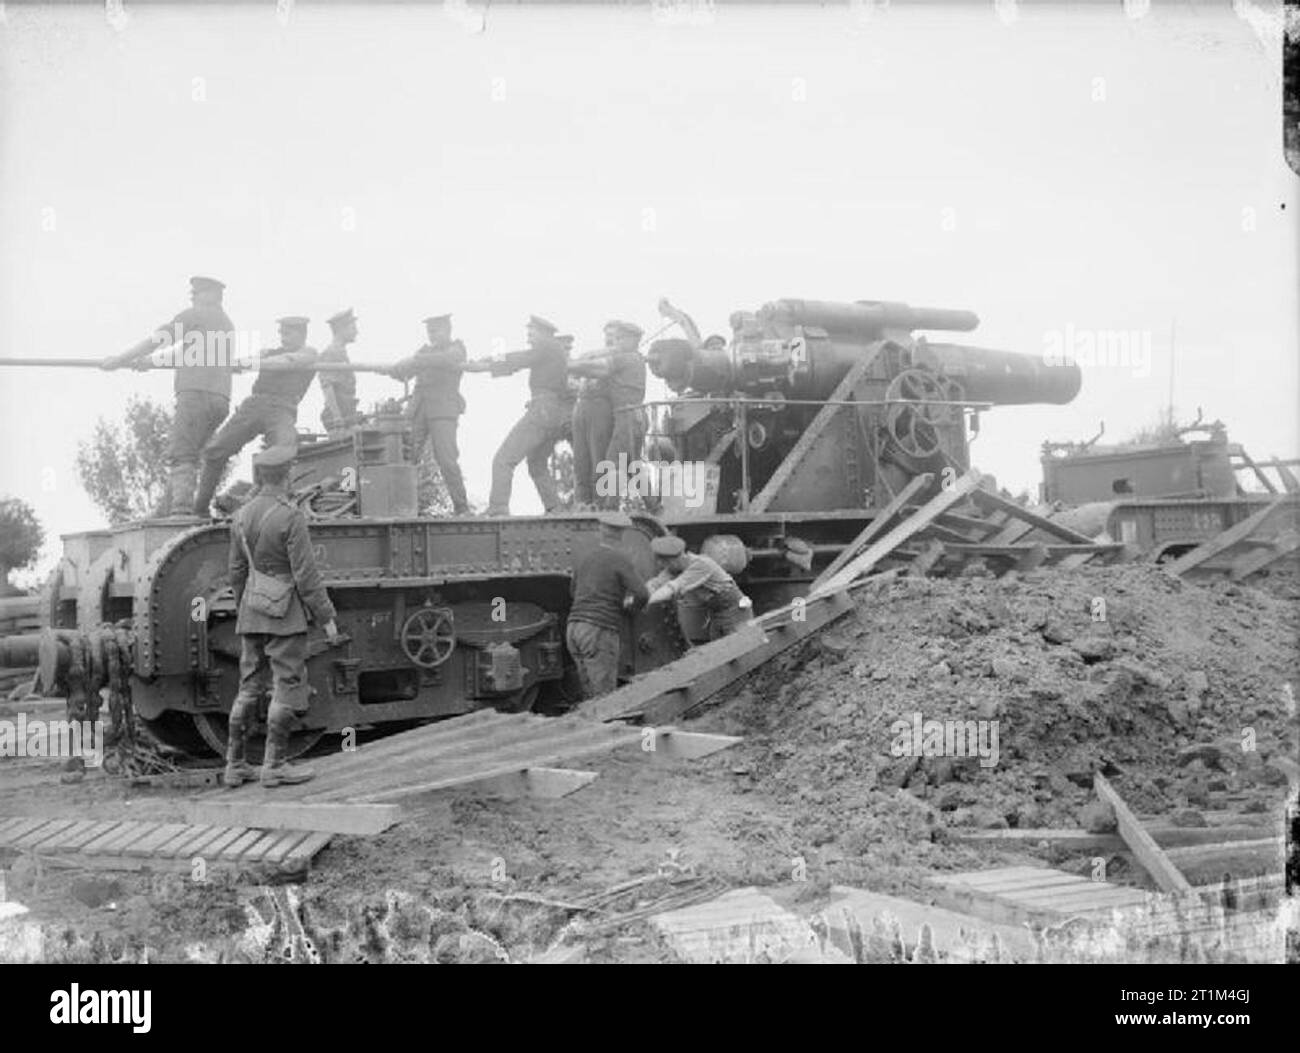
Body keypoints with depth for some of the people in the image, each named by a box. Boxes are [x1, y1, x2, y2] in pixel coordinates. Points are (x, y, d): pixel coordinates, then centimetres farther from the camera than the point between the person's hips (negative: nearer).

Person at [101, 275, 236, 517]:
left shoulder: (196, 315, 3)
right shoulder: (227, 324, 28)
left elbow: (157, 339, 3)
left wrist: (121, 359, 9)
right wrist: (150, 362, 39)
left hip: (196, 393, -8)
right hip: (220, 399, 8)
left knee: (180, 456, -14)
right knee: (188, 455, 9)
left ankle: (181, 510, -29)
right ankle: (163, 512, 4)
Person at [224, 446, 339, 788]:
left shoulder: (241, 517, 6)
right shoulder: (291, 517, -15)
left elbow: (237, 572, 13)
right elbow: (306, 575, -16)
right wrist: (326, 618, -9)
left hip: (251, 615, 7)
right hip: (285, 617, -7)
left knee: (249, 689, 12)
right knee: (287, 688, 0)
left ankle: (235, 765, 14)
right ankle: (274, 766, 0)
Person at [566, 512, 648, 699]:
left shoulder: (584, 561, 16)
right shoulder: (620, 560, -5)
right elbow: (642, 595, -13)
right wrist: (628, 606, 9)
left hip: (574, 629, 7)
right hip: (600, 631, -7)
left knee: (590, 694, 12)